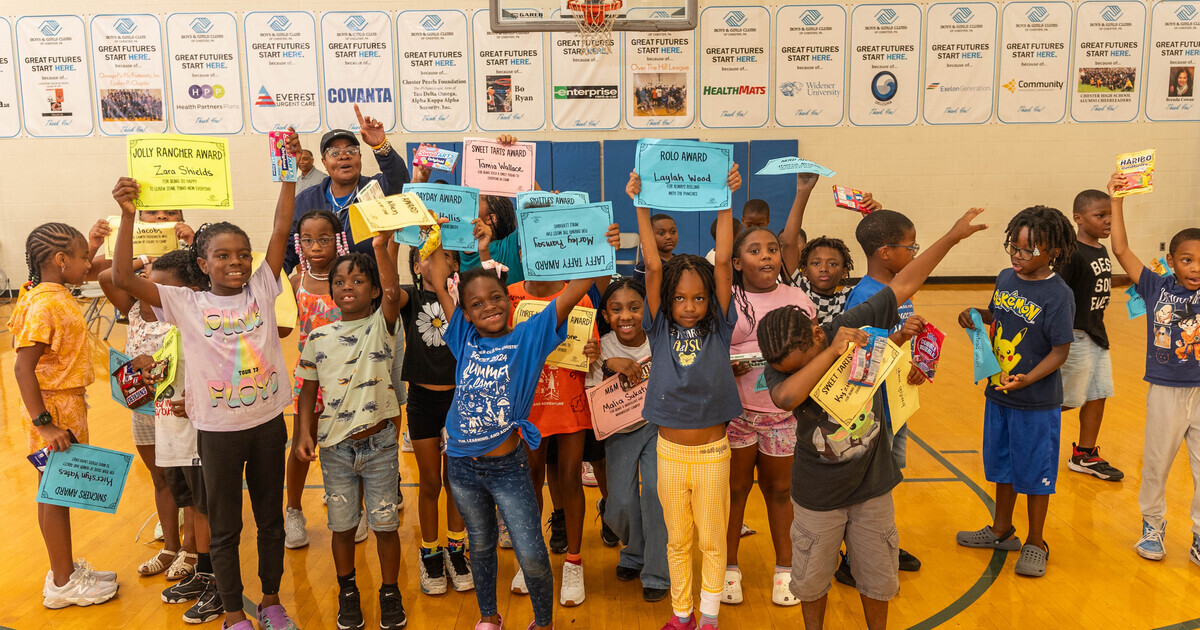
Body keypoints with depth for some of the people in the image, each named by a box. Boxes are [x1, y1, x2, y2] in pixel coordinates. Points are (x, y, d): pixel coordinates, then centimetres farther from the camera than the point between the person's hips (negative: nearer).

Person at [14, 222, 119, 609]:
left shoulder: (57, 295, 5)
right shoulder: (44, 306, -22)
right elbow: (22, 367, -26)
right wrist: (43, 423, -26)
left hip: (68, 405, 9)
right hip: (53, 408, -9)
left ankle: (66, 570, 33)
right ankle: (62, 584, 17)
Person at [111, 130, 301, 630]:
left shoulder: (261, 289, 0)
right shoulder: (186, 303, -5)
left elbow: (281, 230, -6)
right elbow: (123, 279, -14)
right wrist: (128, 216, -23)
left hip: (268, 423, 2)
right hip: (218, 430, -2)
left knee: (270, 518, 16)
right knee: (224, 527, 12)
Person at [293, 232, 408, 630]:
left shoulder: (381, 325, -5)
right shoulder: (319, 337, 2)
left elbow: (393, 292, -25)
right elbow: (309, 389, 7)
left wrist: (381, 247, -37)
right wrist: (305, 432, -5)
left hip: (379, 443, -2)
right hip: (334, 446, 2)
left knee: (384, 523, 9)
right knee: (342, 525, 14)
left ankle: (390, 592, 28)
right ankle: (347, 591, 34)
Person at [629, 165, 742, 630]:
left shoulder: (718, 327, -5)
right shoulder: (661, 328, -3)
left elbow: (722, 262, -12)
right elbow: (654, 267, -12)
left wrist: (726, 200, -17)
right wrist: (641, 205, -18)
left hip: (712, 452, -1)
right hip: (669, 451, 1)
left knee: (712, 540, 11)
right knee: (677, 540, 15)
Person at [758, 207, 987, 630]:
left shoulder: (853, 325, -18)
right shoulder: (778, 363, -20)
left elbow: (904, 285, -8)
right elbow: (786, 398, -43)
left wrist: (953, 235, -5)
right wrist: (833, 352, -41)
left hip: (872, 484, 1)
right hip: (818, 494, -1)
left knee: (877, 577, 17)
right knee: (811, 578, 15)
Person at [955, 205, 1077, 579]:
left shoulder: (1058, 295, -18)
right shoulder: (1006, 278, 1)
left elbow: (1060, 351, -17)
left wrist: (1028, 379, -30)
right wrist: (975, 315, -3)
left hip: (1037, 402, -6)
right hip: (998, 393, 7)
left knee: (1035, 472, 7)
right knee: (1002, 465, 20)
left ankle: (1035, 544, 25)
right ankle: (1002, 531, 38)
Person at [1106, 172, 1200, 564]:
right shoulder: (1156, 288, -6)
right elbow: (1121, 250, -10)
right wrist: (1116, 201, -13)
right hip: (1166, 393, -1)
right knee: (1156, 464, 14)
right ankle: (1152, 527, 33)